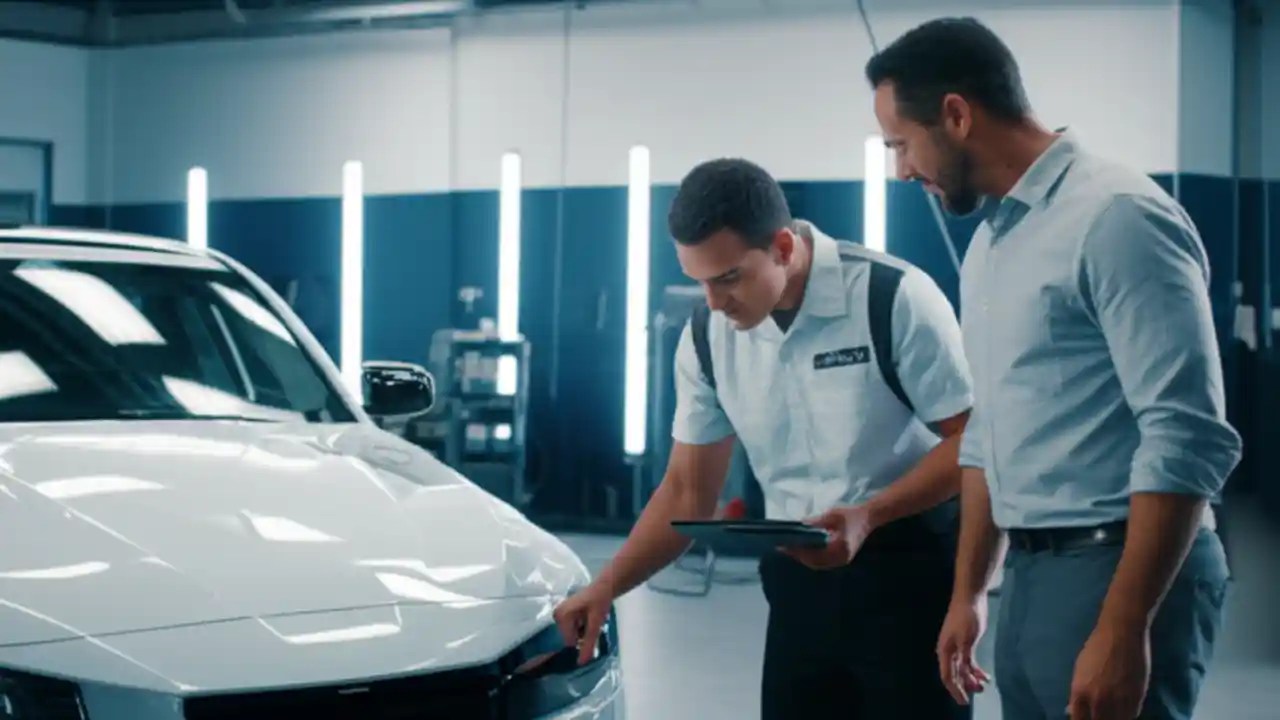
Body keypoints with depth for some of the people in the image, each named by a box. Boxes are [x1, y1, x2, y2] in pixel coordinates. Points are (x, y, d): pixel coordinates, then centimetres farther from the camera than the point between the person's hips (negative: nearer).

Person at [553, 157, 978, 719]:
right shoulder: (708, 337, 1)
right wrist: (605, 588, -1)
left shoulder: (895, 298, -14)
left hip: (909, 568, -5)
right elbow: (687, 491, 9)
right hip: (799, 577, 5)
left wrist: (867, 516, -24)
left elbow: (971, 440, -12)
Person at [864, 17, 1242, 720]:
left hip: (1117, 573, -8)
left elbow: (1188, 442, -20)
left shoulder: (1116, 218, -15)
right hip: (1029, 575, 8)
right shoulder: (988, 242, 14)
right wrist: (967, 591, 21)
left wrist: (1122, 630, -23)